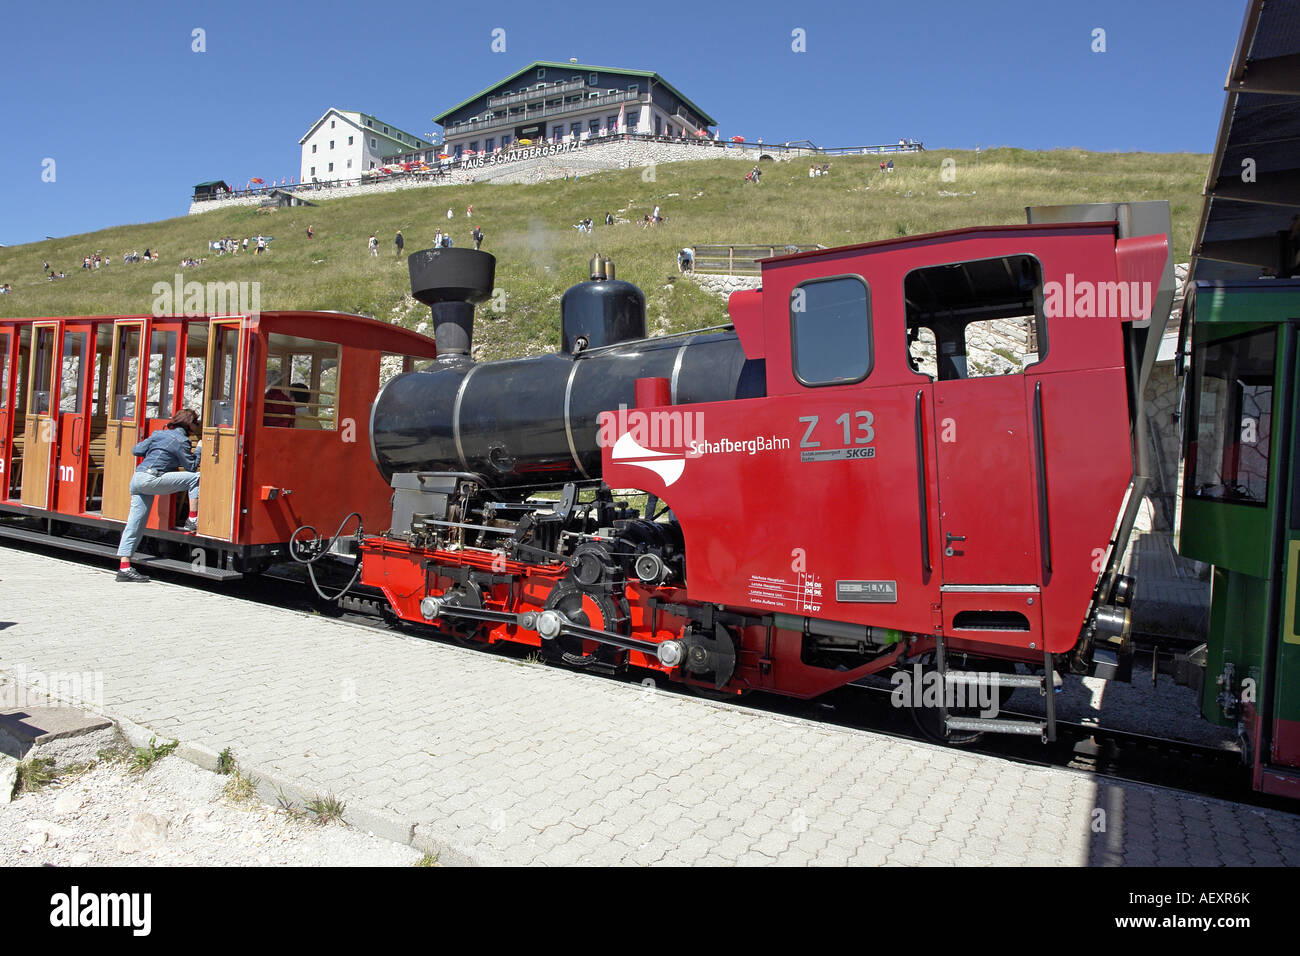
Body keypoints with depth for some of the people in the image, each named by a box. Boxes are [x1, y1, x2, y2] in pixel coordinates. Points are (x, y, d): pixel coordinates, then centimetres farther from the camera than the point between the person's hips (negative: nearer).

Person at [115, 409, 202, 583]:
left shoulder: (159, 434, 19)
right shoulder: (181, 440, -3)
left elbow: (136, 450, 18)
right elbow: (191, 467, -5)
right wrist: (199, 450, 8)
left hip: (137, 478, 9)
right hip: (151, 479, -9)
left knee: (135, 523, 7)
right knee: (195, 478, -7)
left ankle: (124, 567, 7)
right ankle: (193, 521, -9)